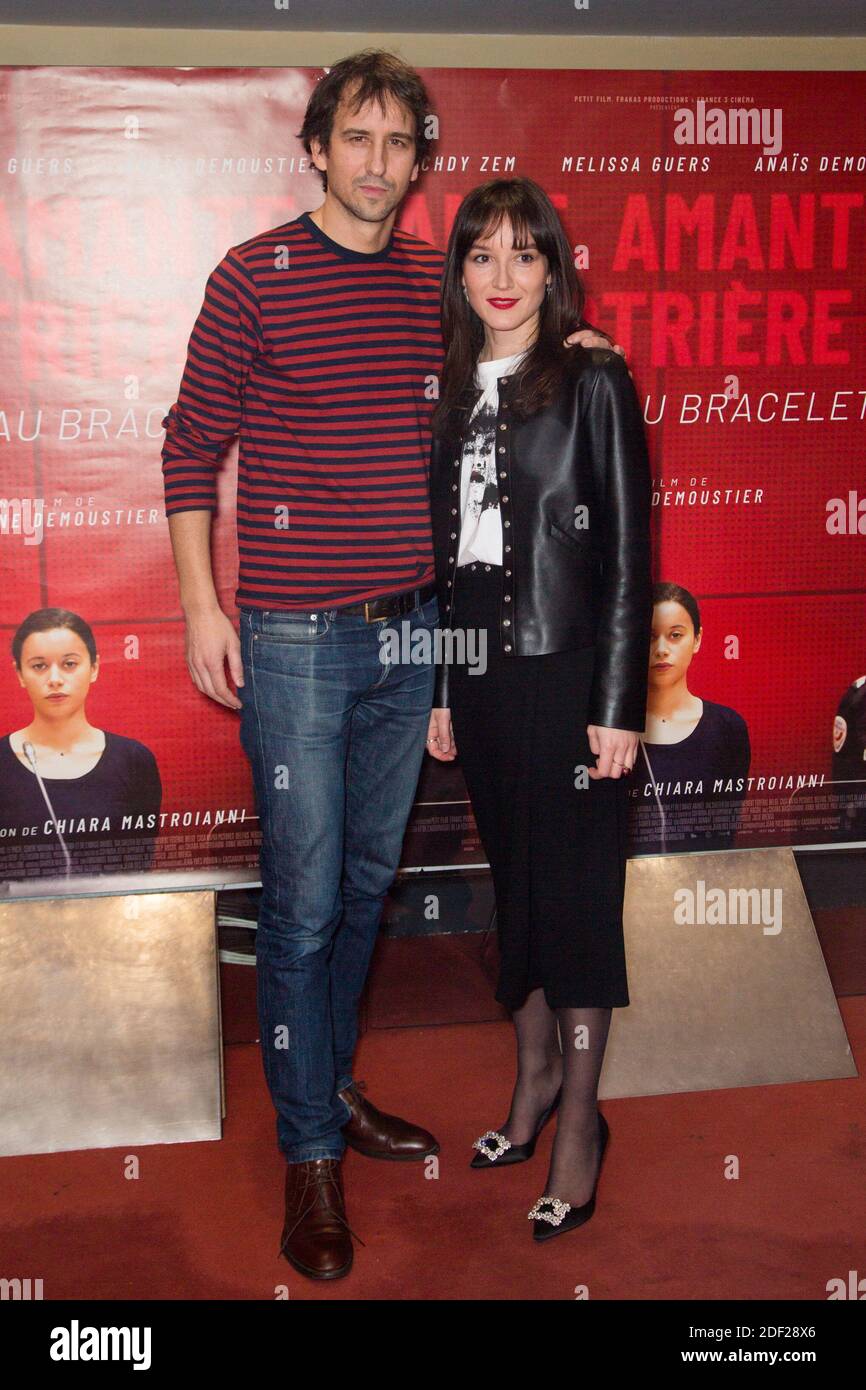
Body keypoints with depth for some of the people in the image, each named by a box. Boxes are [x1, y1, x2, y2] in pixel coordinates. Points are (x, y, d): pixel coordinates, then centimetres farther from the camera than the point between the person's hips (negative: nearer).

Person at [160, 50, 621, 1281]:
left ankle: (334, 1088, 34)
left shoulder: (434, 282, 10)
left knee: (367, 883, 16)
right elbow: (193, 446, -3)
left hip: (411, 628, 5)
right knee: (303, 904, 0)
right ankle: (310, 1157, 15)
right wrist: (201, 601, -9)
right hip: (297, 637, -5)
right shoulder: (254, 277, -4)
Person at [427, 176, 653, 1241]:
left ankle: (580, 1111, 15)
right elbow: (443, 553, 12)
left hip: (563, 669, -5)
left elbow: (628, 553, -8)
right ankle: (534, 1070, 31)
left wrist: (618, 704, -13)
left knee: (574, 885, 1)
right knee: (511, 875, 14)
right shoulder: (453, 392, 11)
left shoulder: (593, 382, -5)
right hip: (477, 672, 6)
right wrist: (439, 691, 11)